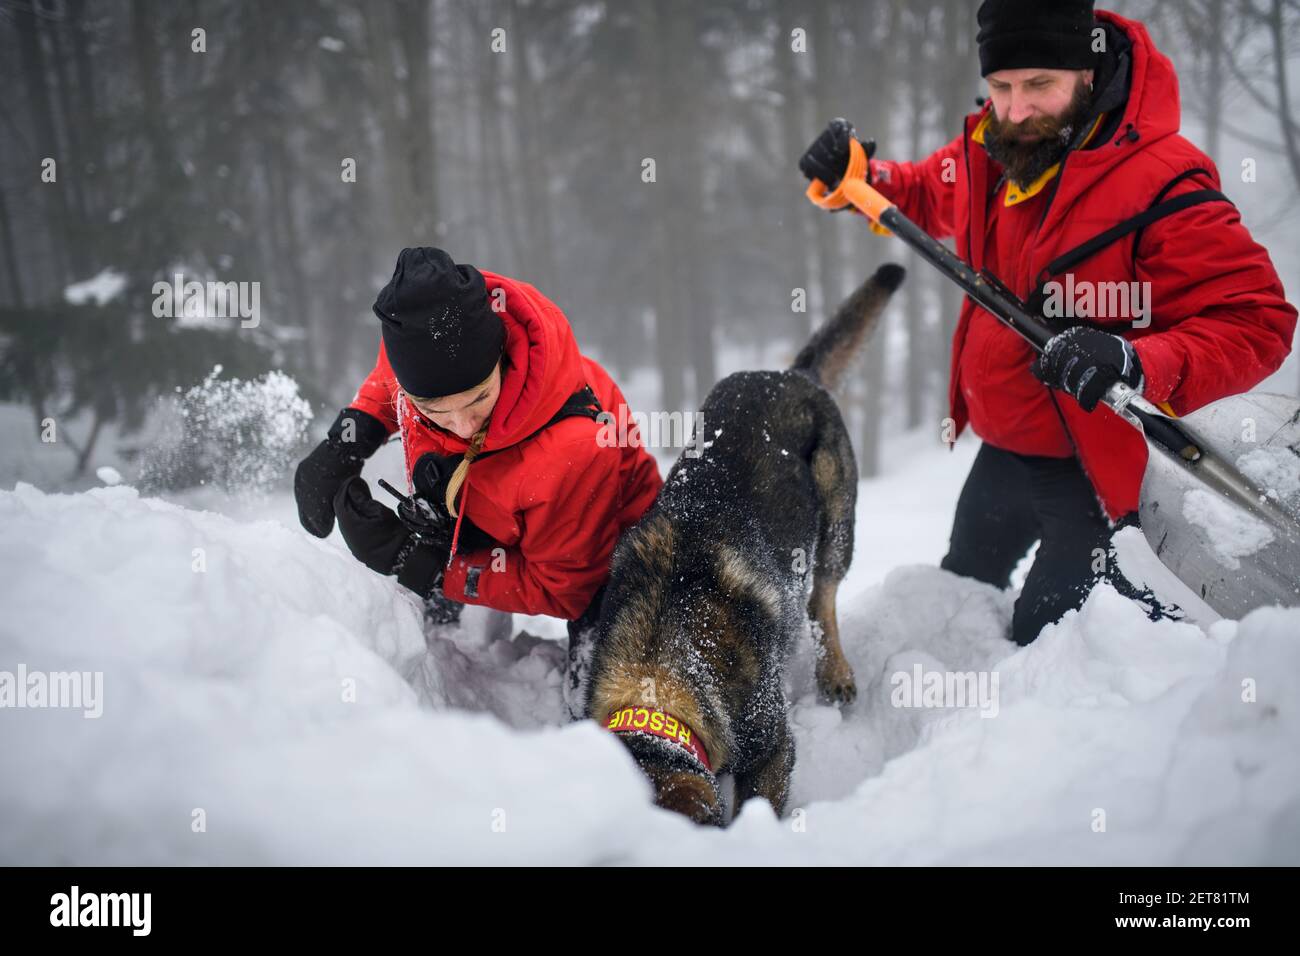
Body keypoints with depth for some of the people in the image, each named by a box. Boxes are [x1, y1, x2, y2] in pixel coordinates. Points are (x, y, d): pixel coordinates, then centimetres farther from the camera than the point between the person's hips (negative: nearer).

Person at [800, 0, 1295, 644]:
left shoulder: (1160, 182, -27)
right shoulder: (987, 154, -6)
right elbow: (927, 196, 18)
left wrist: (1138, 364, -45)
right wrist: (859, 176, -2)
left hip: (1094, 463, -7)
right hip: (1002, 449, 8)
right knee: (961, 589, 27)